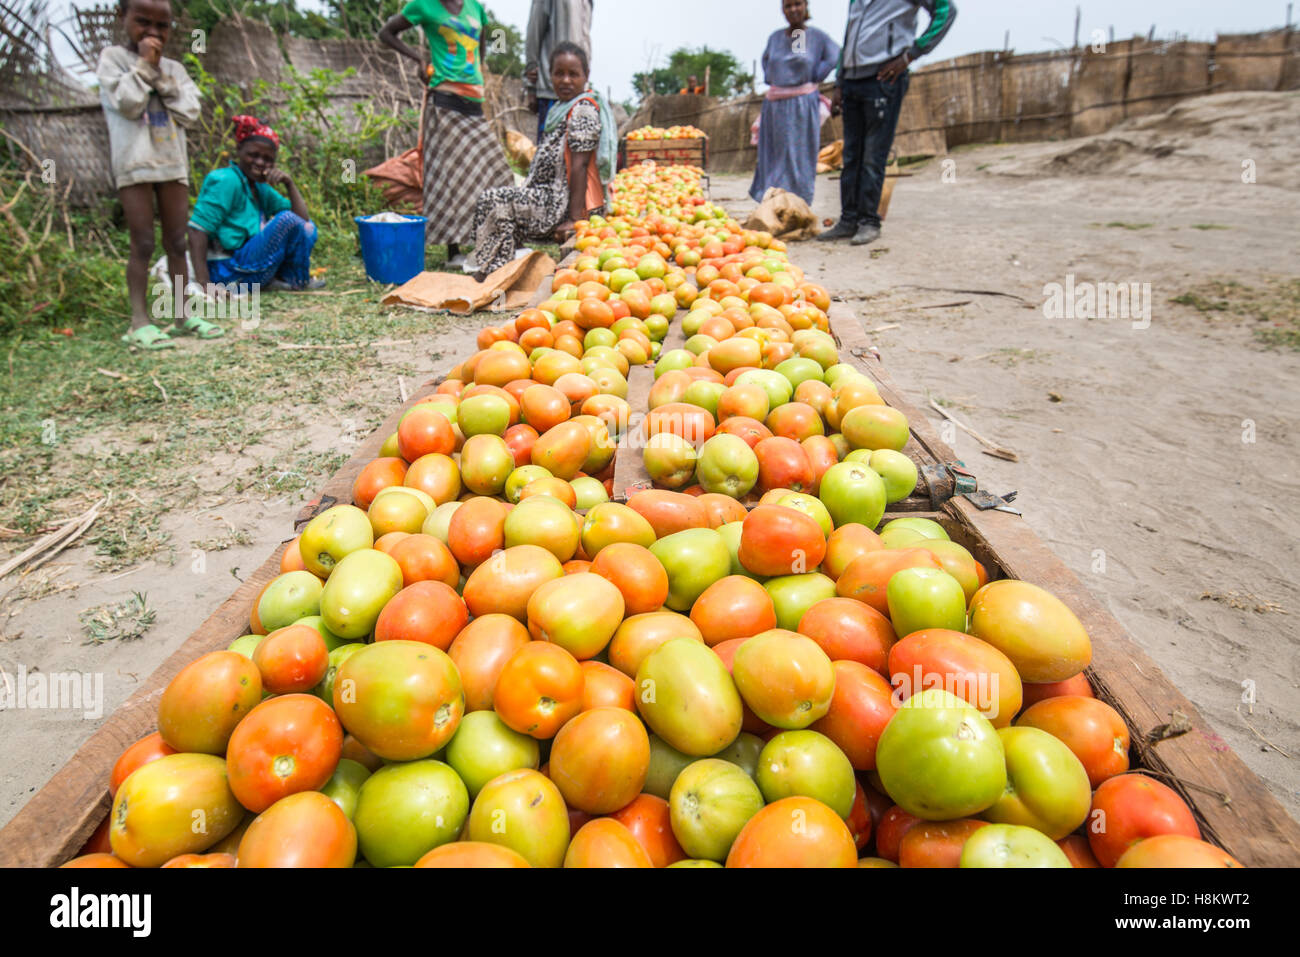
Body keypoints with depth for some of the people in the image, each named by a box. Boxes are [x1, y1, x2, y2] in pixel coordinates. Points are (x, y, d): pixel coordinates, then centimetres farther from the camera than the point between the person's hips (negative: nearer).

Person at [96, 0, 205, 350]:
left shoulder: (173, 69, 14)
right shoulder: (113, 58, 3)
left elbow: (190, 112, 2)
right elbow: (128, 104, -11)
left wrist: (161, 75, -4)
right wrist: (144, 65, -7)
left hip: (173, 163, 4)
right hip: (135, 164, -4)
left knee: (177, 243, 5)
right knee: (143, 245, -7)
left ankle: (183, 314, 9)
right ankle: (140, 321, -6)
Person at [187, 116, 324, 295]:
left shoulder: (262, 189, 12)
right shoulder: (226, 181, -13)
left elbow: (304, 218, 8)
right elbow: (197, 230, -21)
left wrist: (289, 183, -6)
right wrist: (204, 283, -29)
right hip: (227, 271, -9)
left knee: (308, 228, 11)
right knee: (287, 220, -19)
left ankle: (279, 279, -2)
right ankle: (297, 280, -2)